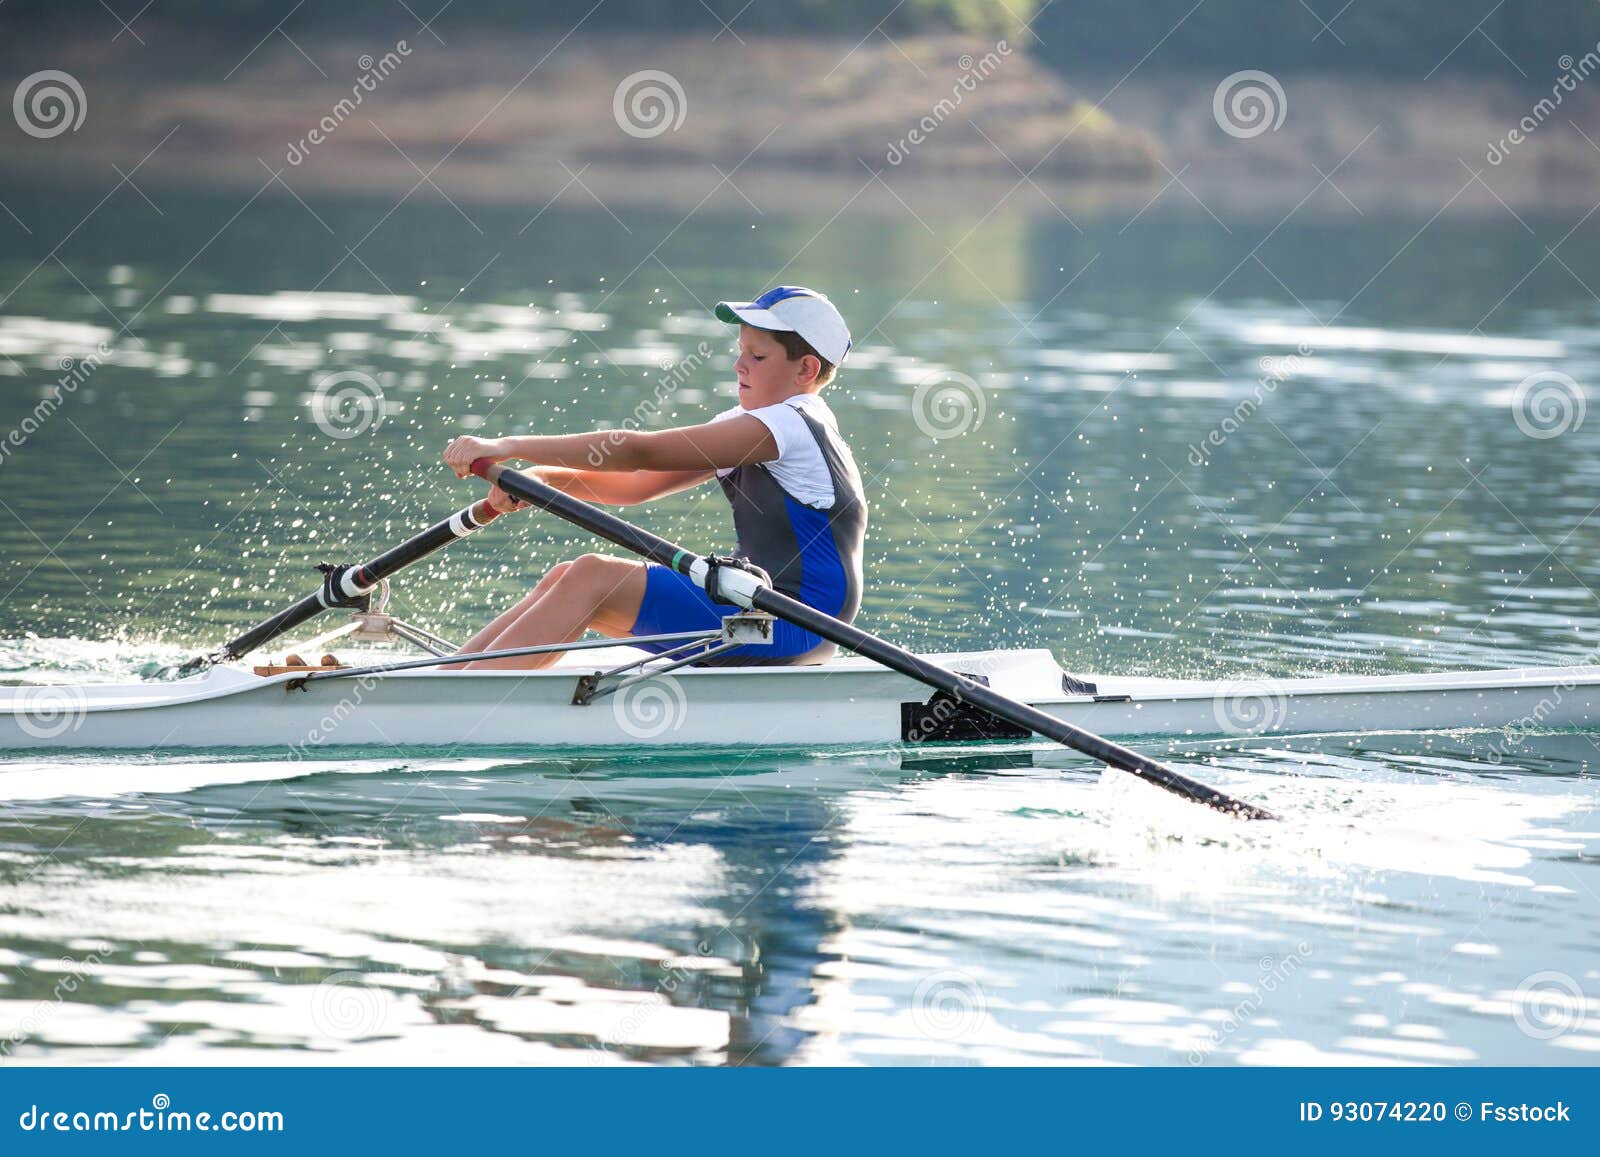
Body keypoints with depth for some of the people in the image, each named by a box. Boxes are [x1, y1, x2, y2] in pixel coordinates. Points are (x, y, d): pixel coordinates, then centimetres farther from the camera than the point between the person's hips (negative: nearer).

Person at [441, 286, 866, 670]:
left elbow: (639, 451, -19)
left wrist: (509, 447, -20)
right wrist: (540, 477, -6)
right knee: (564, 579, 3)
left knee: (591, 579, -19)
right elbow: (636, 485, 12)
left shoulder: (791, 425, -14)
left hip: (790, 630, -10)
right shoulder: (748, 424, 18)